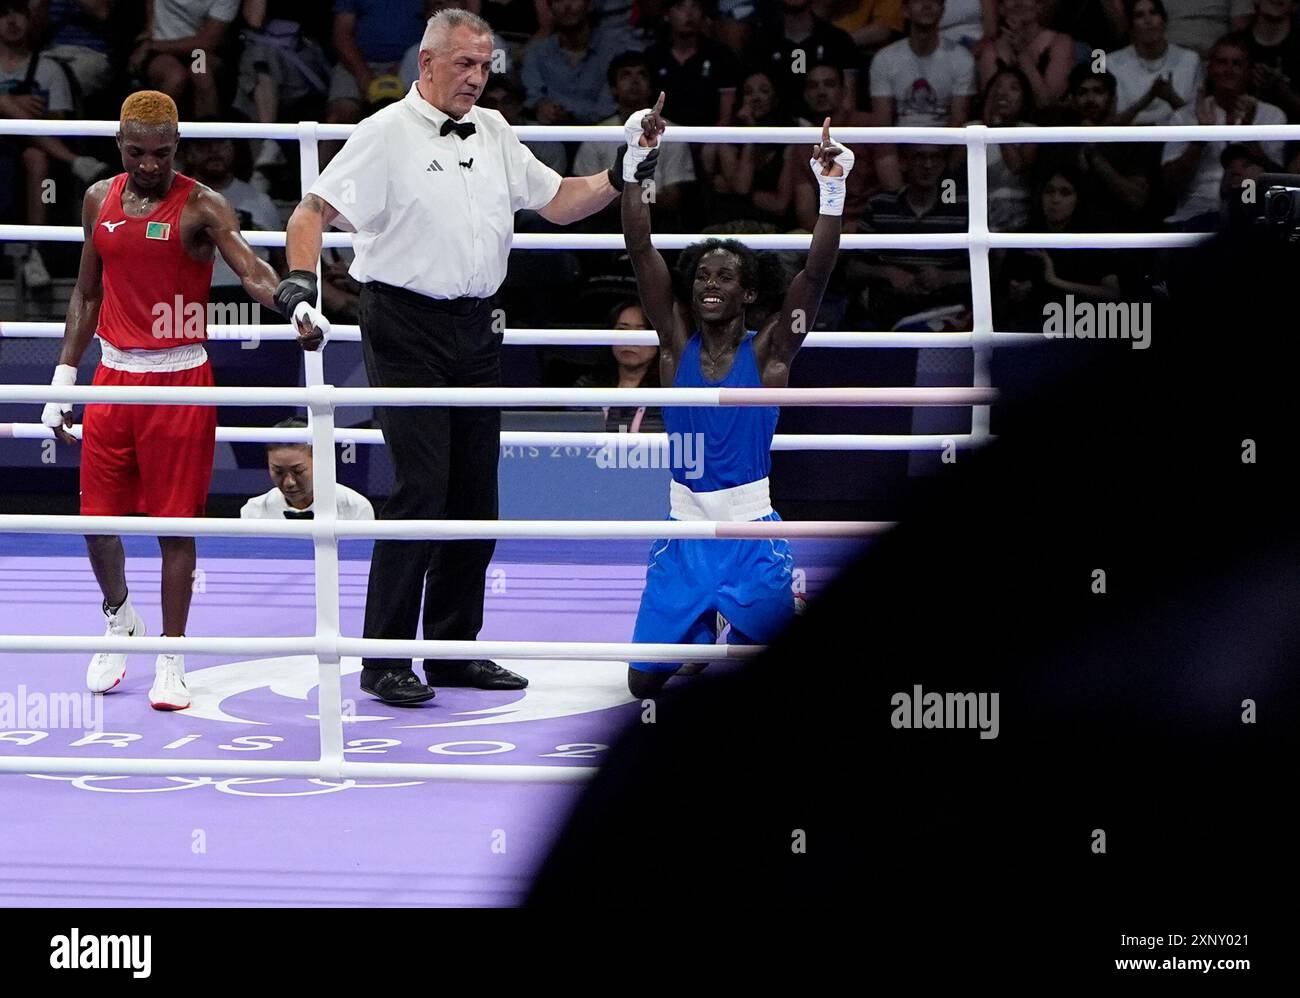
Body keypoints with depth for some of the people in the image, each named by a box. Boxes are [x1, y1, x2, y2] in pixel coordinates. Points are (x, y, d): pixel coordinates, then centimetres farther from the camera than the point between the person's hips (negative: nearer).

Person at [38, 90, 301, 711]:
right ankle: (119, 618, 33)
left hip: (179, 380, -4)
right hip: (114, 375, 4)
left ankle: (171, 661, 7)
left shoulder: (201, 207, -8)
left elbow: (250, 269, -22)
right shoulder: (99, 201, 7)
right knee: (98, 515, 5)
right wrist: (64, 374, 12)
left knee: (175, 524, -2)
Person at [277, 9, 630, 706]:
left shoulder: (494, 134, 13)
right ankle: (384, 661, -8)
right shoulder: (387, 135, -6)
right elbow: (314, 210, -10)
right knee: (420, 489, -13)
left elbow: (558, 203, 19)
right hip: (405, 326, -7)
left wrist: (621, 177, 4)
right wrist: (300, 279, -26)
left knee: (475, 493, 8)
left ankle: (453, 649, 18)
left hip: (475, 329, 7)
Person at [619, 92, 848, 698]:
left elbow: (816, 273, -13)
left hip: (753, 531, -2)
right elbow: (640, 250, -5)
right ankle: (704, 623, 30)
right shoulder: (676, 343, 2)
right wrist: (635, 161, -14)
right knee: (645, 682, -4)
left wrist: (833, 193, -25)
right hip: (685, 531, 2)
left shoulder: (769, 351, -2)